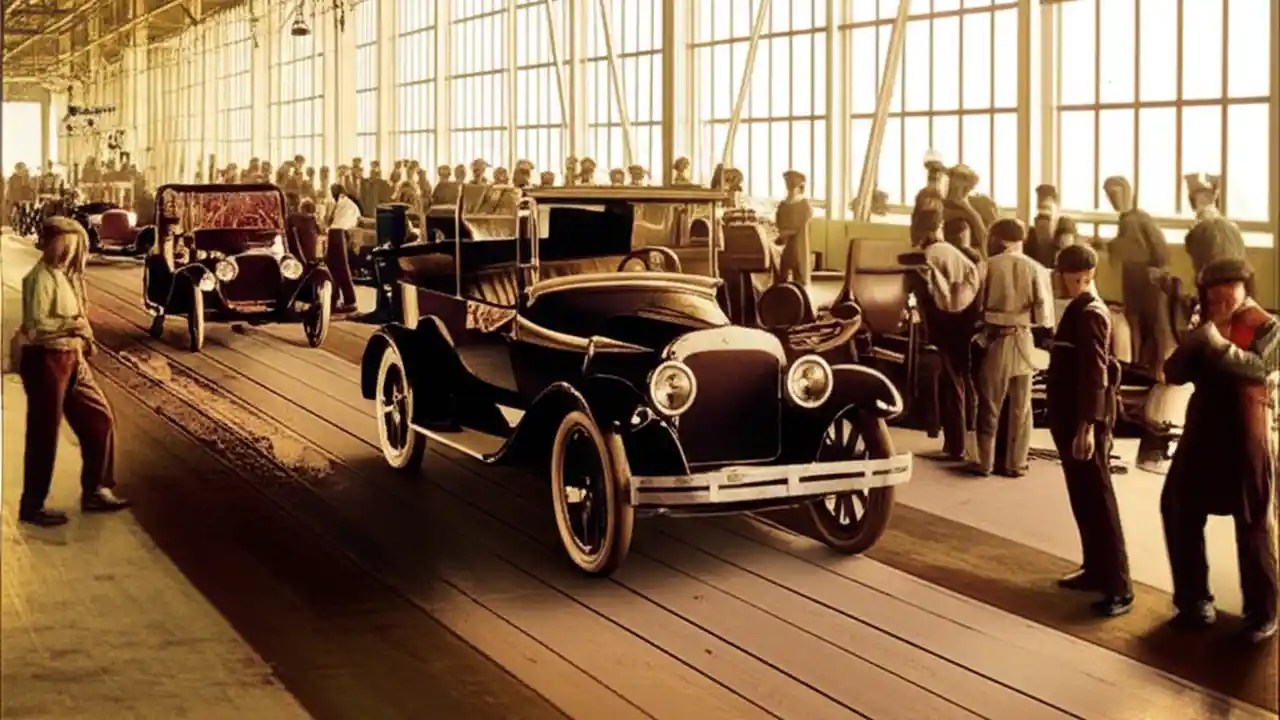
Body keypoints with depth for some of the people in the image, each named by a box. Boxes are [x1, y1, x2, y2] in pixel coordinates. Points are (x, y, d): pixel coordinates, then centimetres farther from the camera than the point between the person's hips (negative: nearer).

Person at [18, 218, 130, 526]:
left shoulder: (67, 275, 12)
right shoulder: (41, 278, -16)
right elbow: (34, 327, -24)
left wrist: (83, 337, 5)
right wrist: (73, 325, -23)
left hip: (71, 361, 9)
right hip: (46, 362, -9)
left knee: (99, 419, 11)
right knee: (44, 435, -1)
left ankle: (95, 491, 22)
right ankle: (31, 506, 11)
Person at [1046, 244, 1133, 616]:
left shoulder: (1090, 314, -14)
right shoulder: (1080, 310, 15)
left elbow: (1095, 374, -21)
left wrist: (1088, 426, -25)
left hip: (1085, 422, -10)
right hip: (1073, 418, 10)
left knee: (1098, 502, -8)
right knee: (1083, 500, 15)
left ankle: (1119, 587, -6)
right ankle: (1096, 570, 25)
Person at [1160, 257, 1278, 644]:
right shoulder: (1205, 330, 12)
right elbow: (1174, 373, 1)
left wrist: (1218, 341, -30)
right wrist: (1197, 339, -14)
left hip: (1247, 441, -6)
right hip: (1203, 435, 6)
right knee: (1179, 512, 7)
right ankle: (1194, 601, 20)